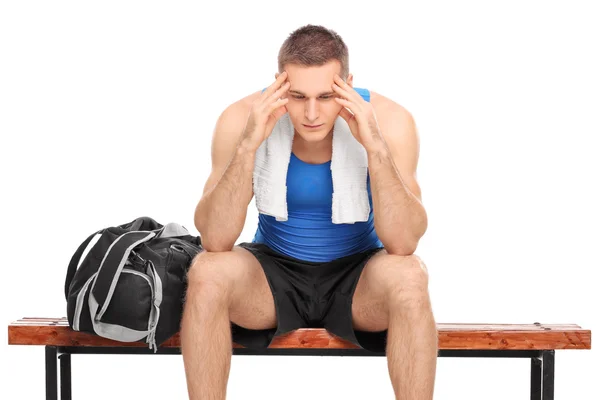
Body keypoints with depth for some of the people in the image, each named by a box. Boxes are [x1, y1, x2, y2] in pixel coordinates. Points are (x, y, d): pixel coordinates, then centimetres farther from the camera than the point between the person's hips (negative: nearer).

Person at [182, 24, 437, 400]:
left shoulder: (387, 120, -20)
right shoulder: (244, 118, -18)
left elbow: (402, 244, -26)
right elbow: (215, 241, -24)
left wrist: (376, 147, -37)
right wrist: (248, 145, -35)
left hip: (357, 276, 0)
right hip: (273, 272, 1)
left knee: (407, 278, -33)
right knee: (208, 272, -30)